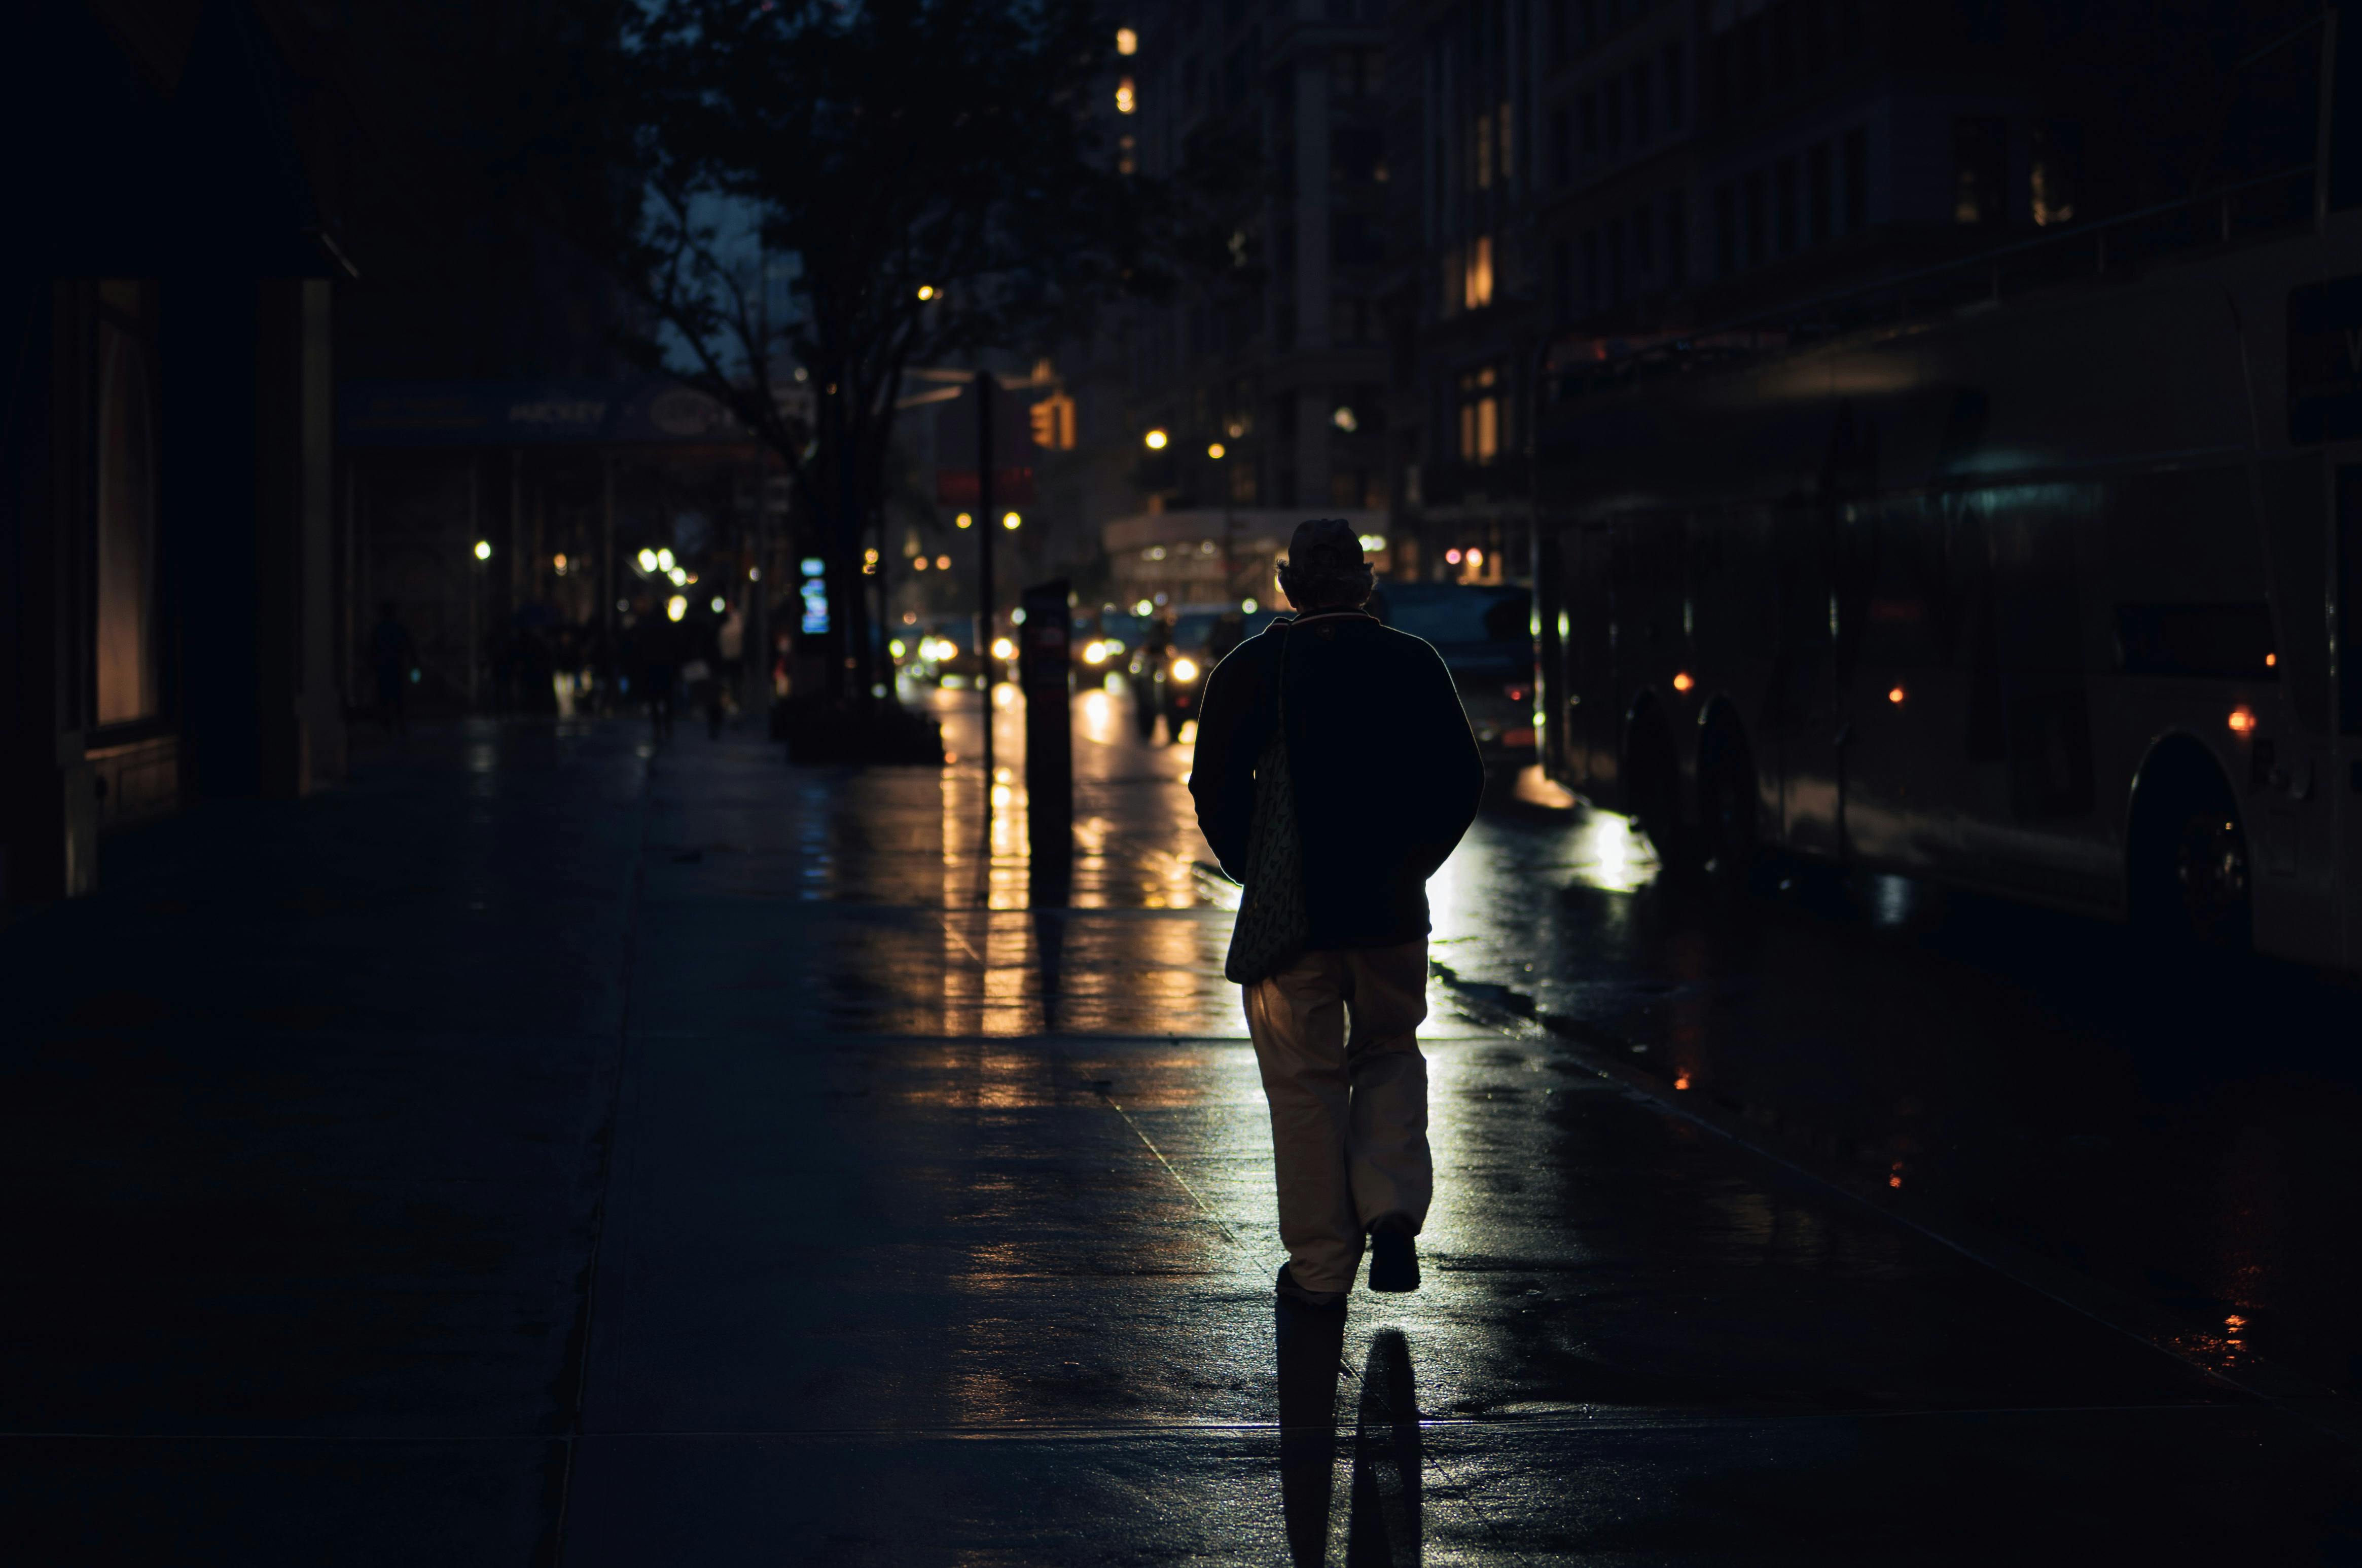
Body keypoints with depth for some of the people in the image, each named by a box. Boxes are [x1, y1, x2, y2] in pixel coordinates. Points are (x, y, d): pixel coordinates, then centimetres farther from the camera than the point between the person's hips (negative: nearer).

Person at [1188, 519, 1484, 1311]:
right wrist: (1413, 862, 10)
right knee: (1390, 1056, 20)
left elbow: (1213, 787, -6)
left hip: (1291, 913, -2)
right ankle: (1394, 1211, 1)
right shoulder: (1414, 665, -1)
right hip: (1392, 907, 2)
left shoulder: (1249, 669, -5)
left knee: (1305, 1083, 6)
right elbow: (1462, 779, 0)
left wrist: (1252, 873, 7)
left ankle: (1321, 1267, 8)